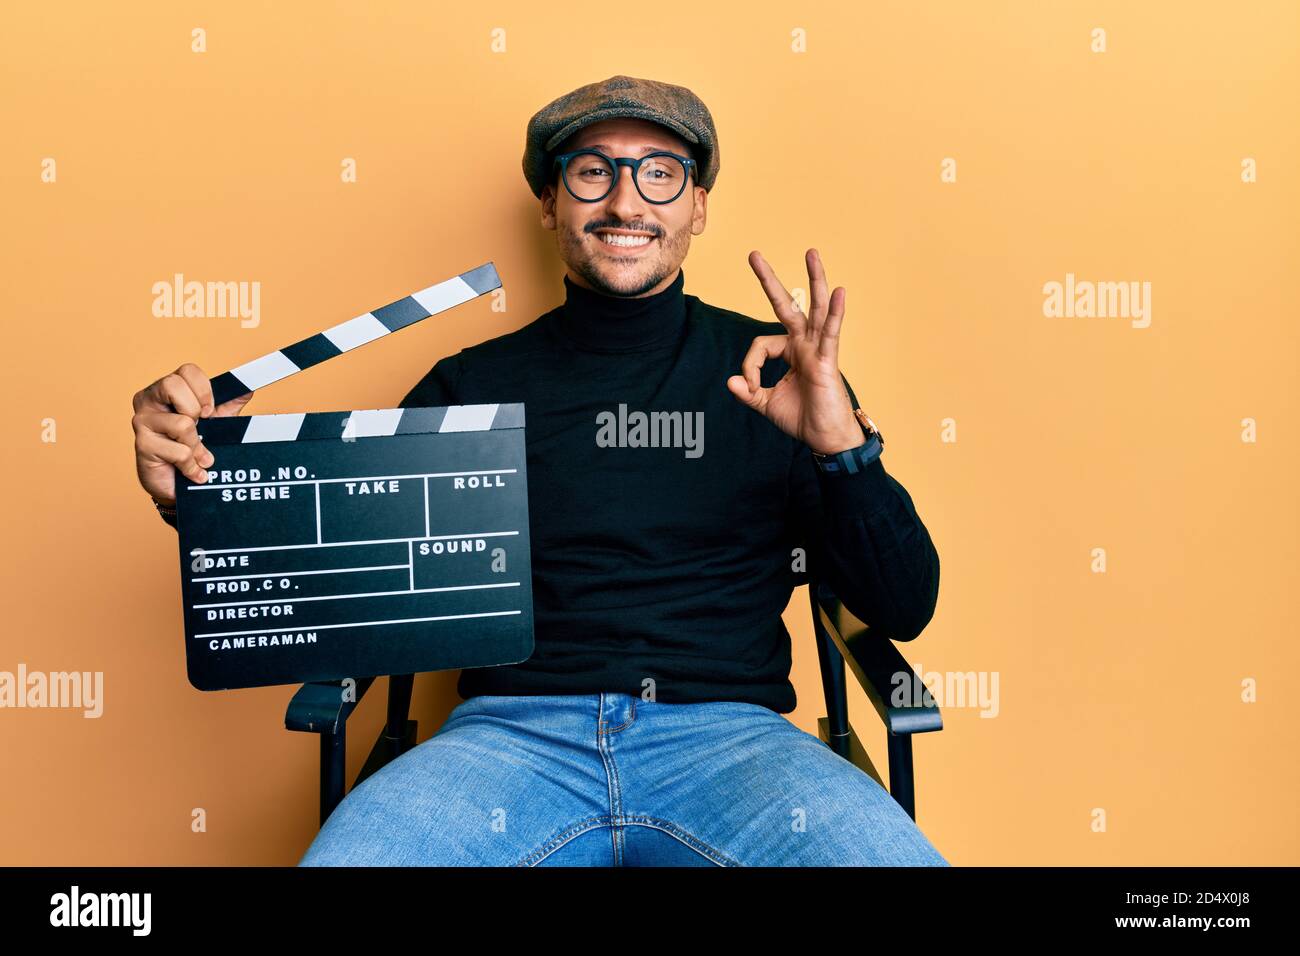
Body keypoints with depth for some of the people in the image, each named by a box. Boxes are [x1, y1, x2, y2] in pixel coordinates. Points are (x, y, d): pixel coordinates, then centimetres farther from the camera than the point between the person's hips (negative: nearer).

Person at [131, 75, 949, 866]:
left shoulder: (773, 371, 5)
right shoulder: (472, 386, 9)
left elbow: (905, 609, 2)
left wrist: (843, 444, -15)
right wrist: (199, 494, -7)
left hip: (730, 737, 1)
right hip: (513, 730, 1)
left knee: (900, 855, -28)